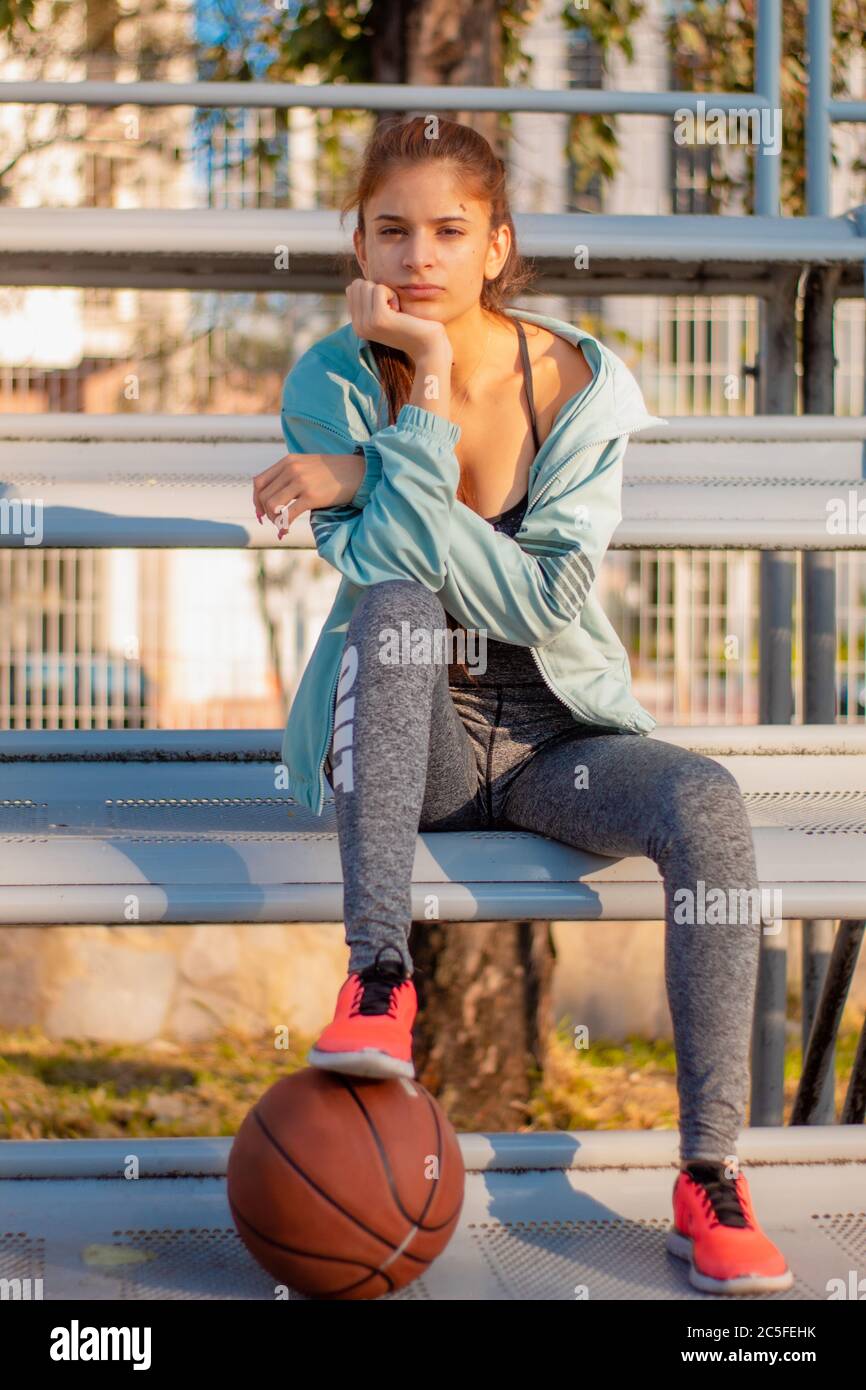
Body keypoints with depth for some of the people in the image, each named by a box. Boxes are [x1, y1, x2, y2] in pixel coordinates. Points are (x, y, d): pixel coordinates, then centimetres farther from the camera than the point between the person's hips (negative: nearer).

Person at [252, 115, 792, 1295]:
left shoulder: (583, 383, -7)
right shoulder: (334, 383, -6)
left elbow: (547, 602, -17)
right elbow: (386, 573, -19)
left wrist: (369, 483, -20)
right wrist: (427, 392, -24)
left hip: (555, 740, 1)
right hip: (408, 749, -1)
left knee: (706, 802, -30)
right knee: (394, 604, -33)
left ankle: (711, 1179, -22)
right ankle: (379, 980, -39)